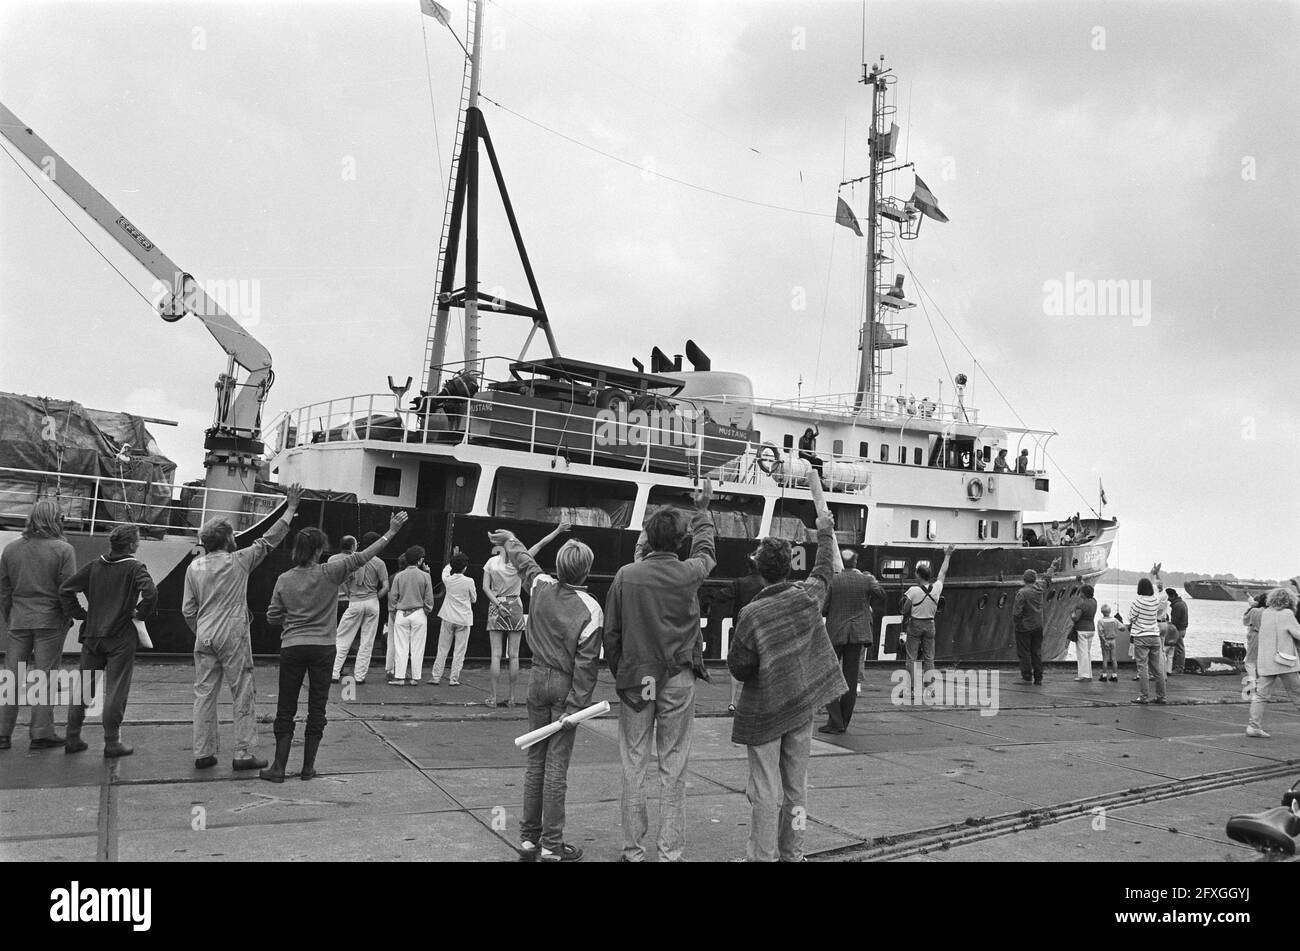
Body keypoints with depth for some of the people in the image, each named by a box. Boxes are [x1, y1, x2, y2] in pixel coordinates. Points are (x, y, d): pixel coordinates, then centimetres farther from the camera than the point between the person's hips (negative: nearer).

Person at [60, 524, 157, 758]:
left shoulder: (94, 566, 7)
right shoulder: (135, 568, -9)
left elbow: (64, 589, 6)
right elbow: (150, 593, -25)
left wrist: (79, 614, 10)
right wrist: (140, 615, -9)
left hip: (92, 635, 5)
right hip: (121, 637, -5)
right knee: (116, 690, 1)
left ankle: (73, 738, 19)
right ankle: (112, 743, 4)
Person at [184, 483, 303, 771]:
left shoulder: (194, 567, 5)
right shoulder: (237, 561, -8)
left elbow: (188, 610, 7)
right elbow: (269, 540, -3)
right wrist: (291, 509, 3)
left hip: (204, 639, 5)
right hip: (233, 637, -5)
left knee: (204, 694, 10)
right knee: (243, 695, 2)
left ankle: (203, 753, 13)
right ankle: (243, 753, 3)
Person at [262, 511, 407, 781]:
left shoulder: (284, 580, -1)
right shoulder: (330, 573, -9)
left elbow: (273, 618, 3)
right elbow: (362, 557, -8)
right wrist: (391, 532, -4)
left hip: (292, 648, 2)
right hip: (323, 648, -1)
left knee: (286, 709, 9)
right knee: (317, 708, 9)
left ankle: (279, 768, 10)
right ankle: (308, 768, 14)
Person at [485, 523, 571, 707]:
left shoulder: (491, 562, -2)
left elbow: (485, 587, -7)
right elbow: (540, 545, 2)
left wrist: (497, 604, -7)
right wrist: (558, 531, 6)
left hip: (496, 607, 0)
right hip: (515, 609, 1)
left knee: (496, 655, 1)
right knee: (514, 656, 4)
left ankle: (494, 697, -1)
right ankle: (511, 697, 6)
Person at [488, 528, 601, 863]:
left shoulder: (541, 586, -4)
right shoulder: (591, 610, -15)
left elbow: (523, 560, 19)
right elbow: (586, 664, -16)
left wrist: (511, 541, 39)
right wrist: (574, 706, -13)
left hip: (538, 680, 4)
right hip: (565, 686, -4)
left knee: (535, 760, 13)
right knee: (556, 765, 0)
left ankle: (529, 837, 20)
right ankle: (551, 845, 7)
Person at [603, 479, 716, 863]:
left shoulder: (626, 575, -6)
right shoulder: (689, 573, -6)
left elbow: (610, 633, 0)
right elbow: (705, 549, 18)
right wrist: (702, 511, 33)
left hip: (634, 678, 1)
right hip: (678, 680, 0)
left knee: (633, 767, 9)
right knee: (673, 769, 6)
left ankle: (633, 849, 18)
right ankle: (670, 851, 12)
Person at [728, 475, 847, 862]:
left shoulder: (753, 614, -20)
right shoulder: (808, 597, -7)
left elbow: (738, 667, -16)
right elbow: (825, 566, 13)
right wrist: (825, 524, 24)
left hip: (764, 712, -4)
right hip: (802, 707, 5)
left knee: (766, 790, 4)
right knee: (796, 787, 14)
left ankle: (763, 855, 10)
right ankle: (792, 853, 24)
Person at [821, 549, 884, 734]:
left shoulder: (831, 581, -9)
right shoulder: (866, 580, -1)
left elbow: (822, 607, -8)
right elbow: (881, 598, 13)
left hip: (835, 634, -3)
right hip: (857, 634, 3)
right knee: (851, 679, 10)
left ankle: (835, 722, -3)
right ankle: (844, 721, 15)